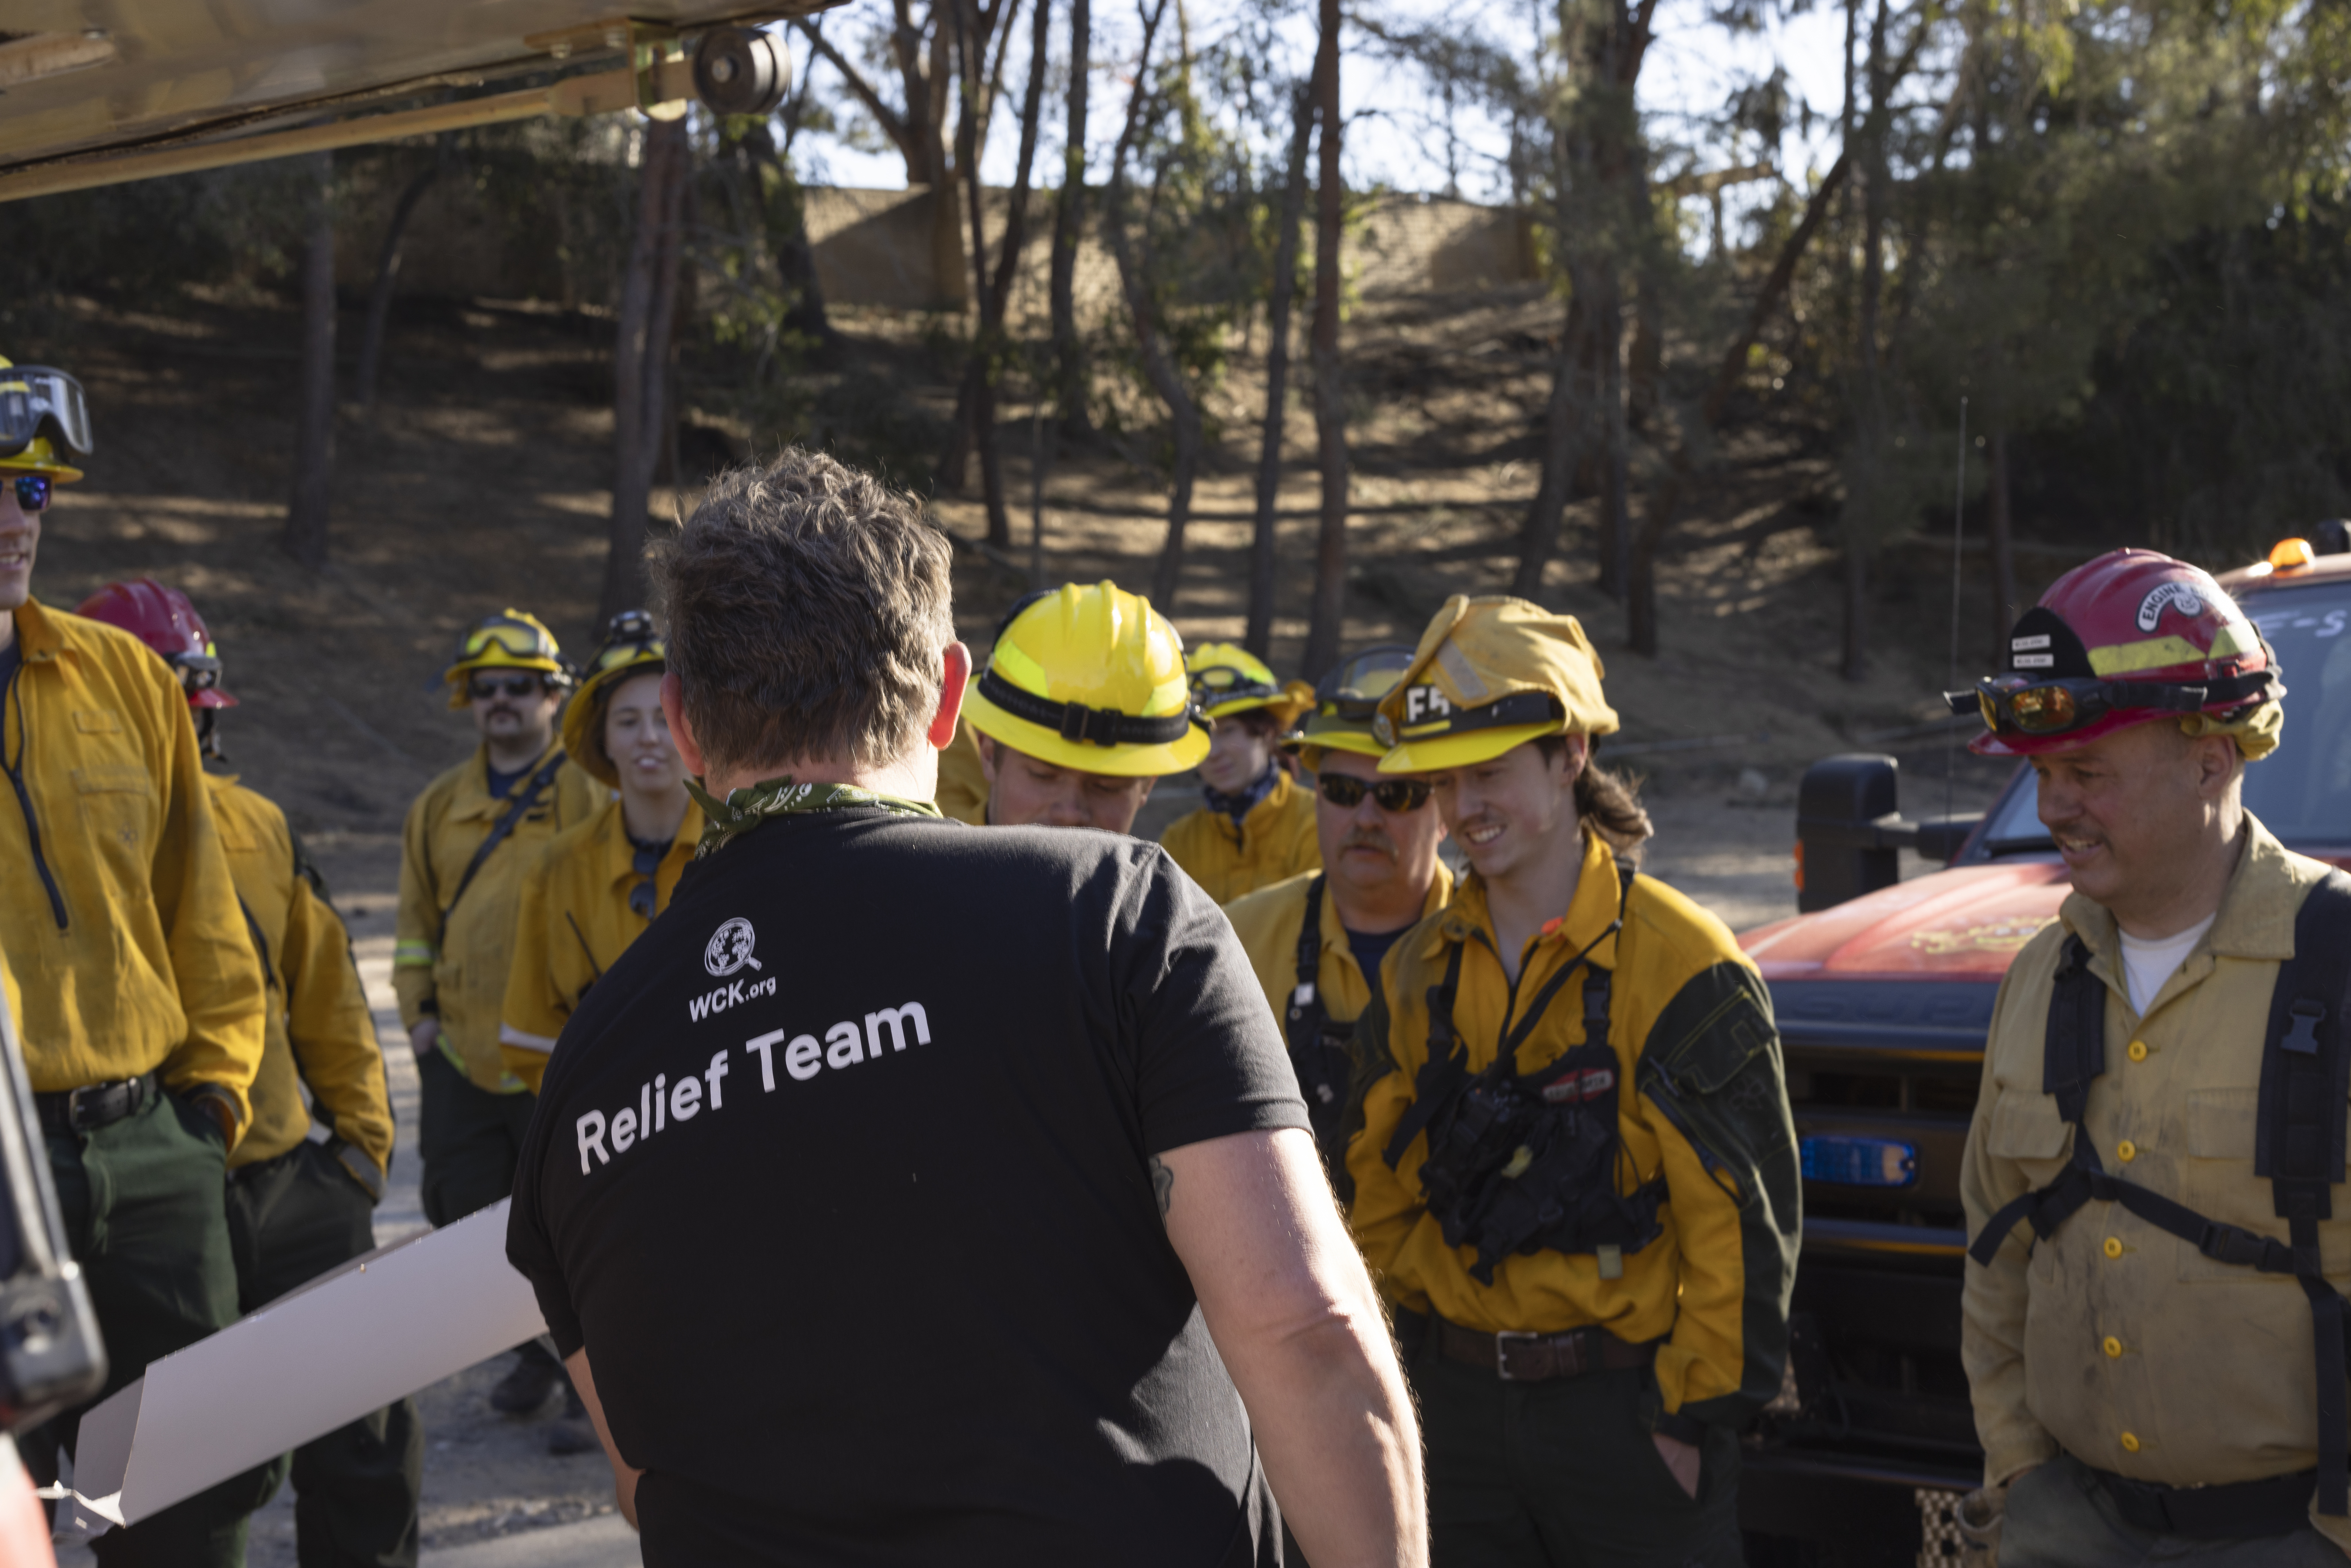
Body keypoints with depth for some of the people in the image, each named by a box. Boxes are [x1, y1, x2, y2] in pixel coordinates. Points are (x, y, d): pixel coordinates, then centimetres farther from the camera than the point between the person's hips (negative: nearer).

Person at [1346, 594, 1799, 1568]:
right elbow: (1381, 1191, 15)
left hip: (1627, 1405, -5)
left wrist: (1692, 1416, -11)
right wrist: (1440, 1324, 5)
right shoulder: (1421, 975, 6)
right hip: (1463, 1405, 5)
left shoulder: (1680, 964, -9)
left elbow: (1743, 1220, -11)